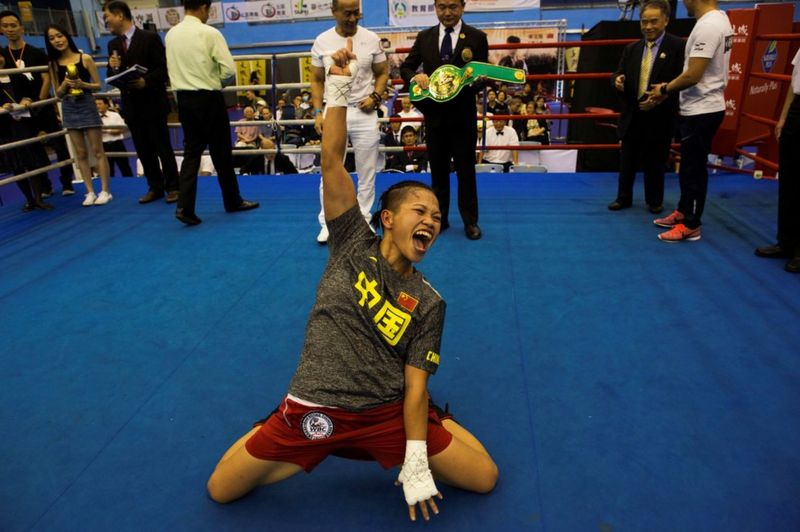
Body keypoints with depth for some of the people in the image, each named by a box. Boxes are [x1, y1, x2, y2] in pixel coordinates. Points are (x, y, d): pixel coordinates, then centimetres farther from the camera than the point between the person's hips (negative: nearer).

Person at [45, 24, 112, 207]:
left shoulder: (85, 58, -3)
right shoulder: (53, 64, 6)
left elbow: (98, 85, 0)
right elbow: (58, 93, 8)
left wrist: (82, 84, -18)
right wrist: (65, 84, -12)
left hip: (87, 105, -3)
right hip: (68, 108, 3)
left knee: (97, 150, -2)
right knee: (81, 153, 5)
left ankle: (105, 191, 2)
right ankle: (90, 192, 8)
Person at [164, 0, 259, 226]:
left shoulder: (171, 34, 6)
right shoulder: (210, 33, -12)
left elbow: (171, 68, 13)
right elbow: (229, 68, -14)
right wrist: (213, 77, 5)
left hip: (184, 99, 5)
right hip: (208, 98, -5)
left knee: (191, 151, 8)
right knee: (221, 152, 7)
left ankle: (184, 207, -3)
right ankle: (233, 201, 20)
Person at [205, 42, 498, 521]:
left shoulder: (429, 304, -2)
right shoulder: (355, 244, -4)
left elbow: (416, 384, -6)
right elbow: (333, 164, -13)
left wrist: (416, 463, -13)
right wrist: (339, 87, -21)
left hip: (389, 414, 1)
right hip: (314, 409, 0)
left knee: (484, 478, -2)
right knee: (222, 491, 5)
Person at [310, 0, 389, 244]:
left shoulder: (371, 39, 1)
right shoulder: (322, 41, 1)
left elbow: (383, 72, 9)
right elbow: (317, 80, 6)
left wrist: (375, 97, -9)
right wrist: (318, 112, -3)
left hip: (364, 113, 0)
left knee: (366, 172, 6)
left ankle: (364, 221, 18)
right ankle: (327, 224, 12)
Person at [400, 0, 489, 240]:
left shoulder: (477, 37, -2)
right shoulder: (424, 37, 6)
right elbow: (406, 67, 7)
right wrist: (415, 77, -15)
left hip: (463, 115, -2)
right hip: (434, 114, 3)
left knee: (466, 169, 5)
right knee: (438, 170, 11)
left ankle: (470, 221, 16)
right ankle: (440, 218, 24)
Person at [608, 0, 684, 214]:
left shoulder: (678, 46, -7)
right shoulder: (631, 49, 9)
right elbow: (620, 74, 9)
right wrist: (618, 79, -15)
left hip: (659, 116, -4)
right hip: (632, 116, 4)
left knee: (654, 162, 9)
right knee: (627, 161, 12)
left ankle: (654, 201, 25)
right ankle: (623, 197, 27)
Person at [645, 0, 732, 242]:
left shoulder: (707, 26, -21)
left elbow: (692, 76, -23)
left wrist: (665, 89, -7)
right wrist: (669, 88, 12)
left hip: (701, 111, -10)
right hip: (702, 107, 10)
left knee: (694, 169, -1)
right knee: (690, 166, 19)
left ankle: (690, 226, 9)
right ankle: (682, 213, 32)